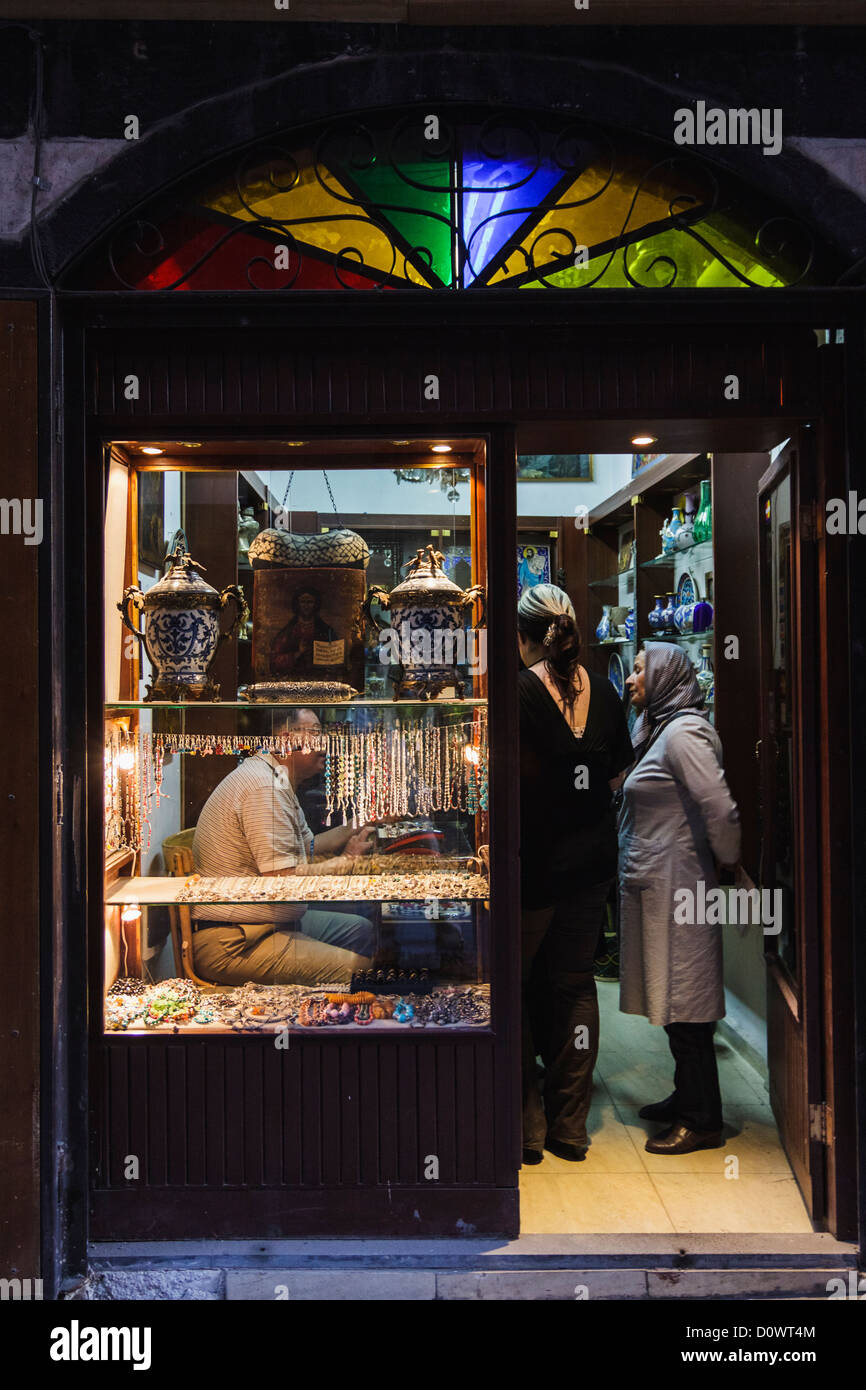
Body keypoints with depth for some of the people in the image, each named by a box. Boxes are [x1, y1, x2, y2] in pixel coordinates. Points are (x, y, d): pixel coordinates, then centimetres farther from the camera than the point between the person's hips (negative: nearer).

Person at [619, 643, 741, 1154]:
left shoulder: (683, 733, -16)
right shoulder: (662, 730, 16)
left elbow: (721, 808, -24)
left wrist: (730, 862, -11)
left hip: (676, 889, -10)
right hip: (658, 886, 10)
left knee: (684, 1002, -2)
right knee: (677, 999, 17)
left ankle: (702, 1121, 8)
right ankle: (688, 1099, 29)